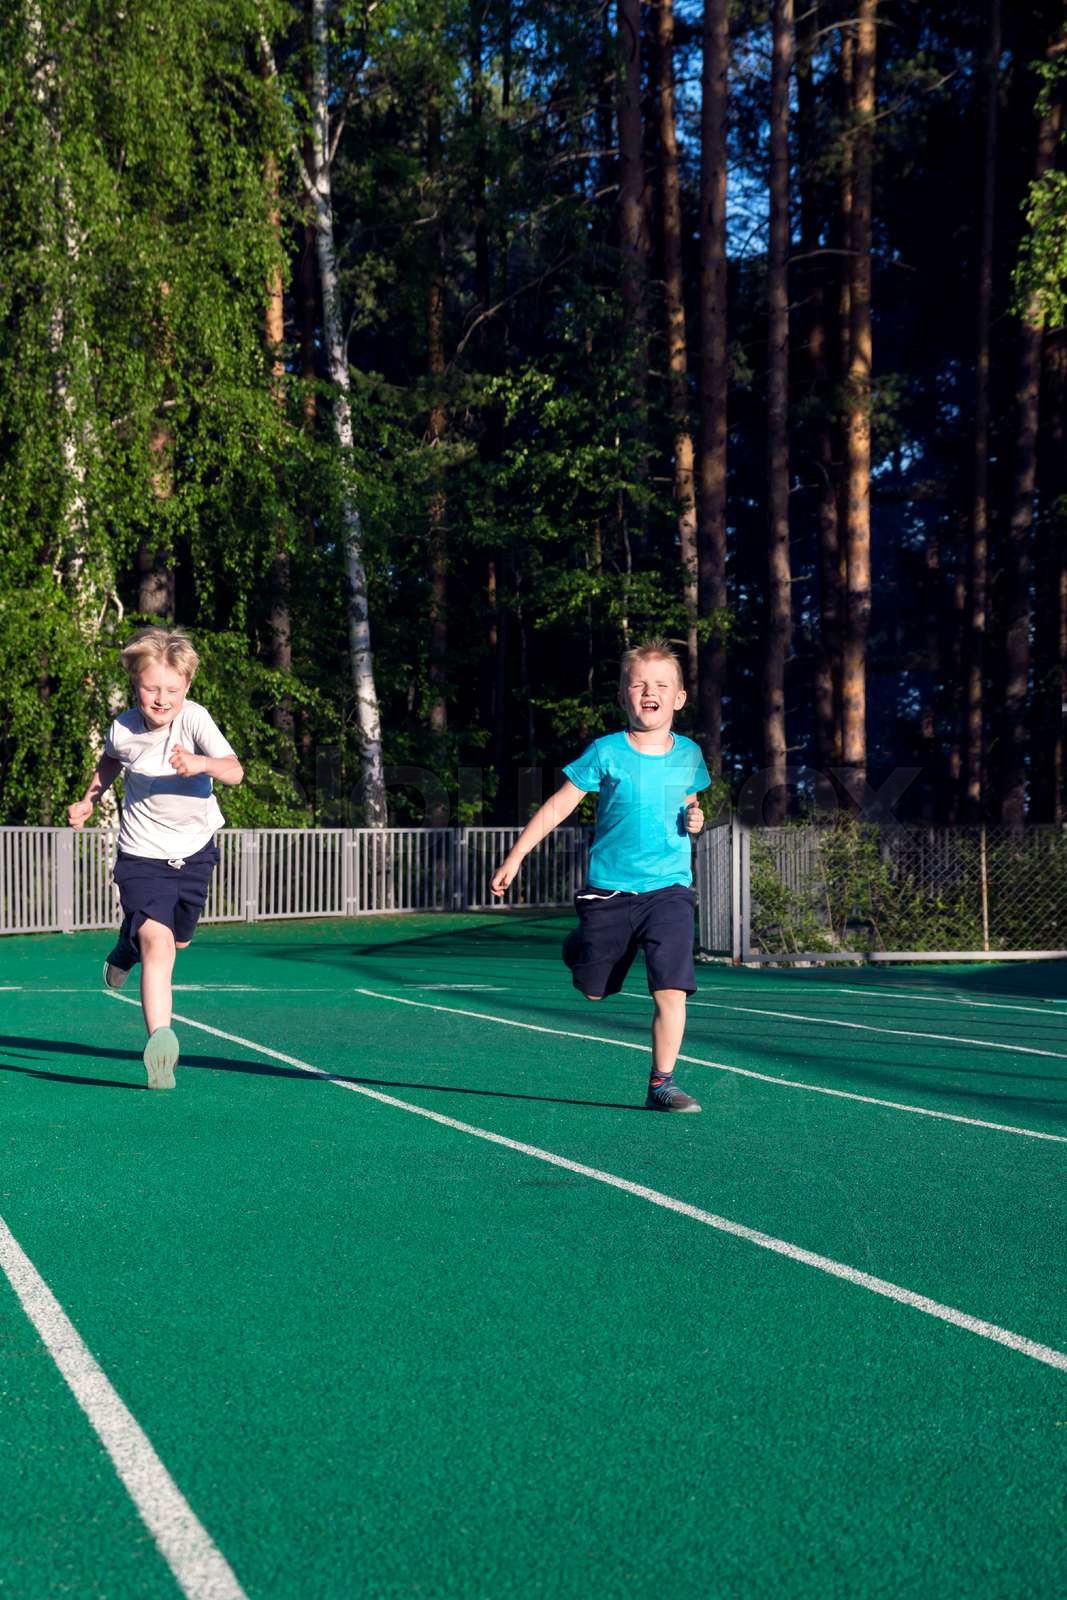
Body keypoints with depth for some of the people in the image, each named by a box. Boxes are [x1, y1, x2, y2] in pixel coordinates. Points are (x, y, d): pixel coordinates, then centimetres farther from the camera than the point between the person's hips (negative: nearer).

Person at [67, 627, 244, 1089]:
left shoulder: (194, 719, -20)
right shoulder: (122, 729, -12)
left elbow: (235, 771, -35)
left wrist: (202, 763, -53)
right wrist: (89, 799, 7)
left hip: (194, 852, 2)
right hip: (143, 856, -2)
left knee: (178, 939, 21)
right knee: (157, 941, -22)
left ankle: (128, 947, 56)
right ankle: (160, 1042, -27)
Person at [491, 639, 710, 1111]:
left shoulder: (688, 755, 4)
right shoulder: (606, 753, -6)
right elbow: (558, 806, -1)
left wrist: (695, 820, -2)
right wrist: (516, 855, -2)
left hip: (668, 890, 1)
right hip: (608, 891, -1)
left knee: (671, 989, -14)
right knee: (593, 990, 12)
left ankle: (662, 1084, -2)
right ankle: (579, 945, 47)